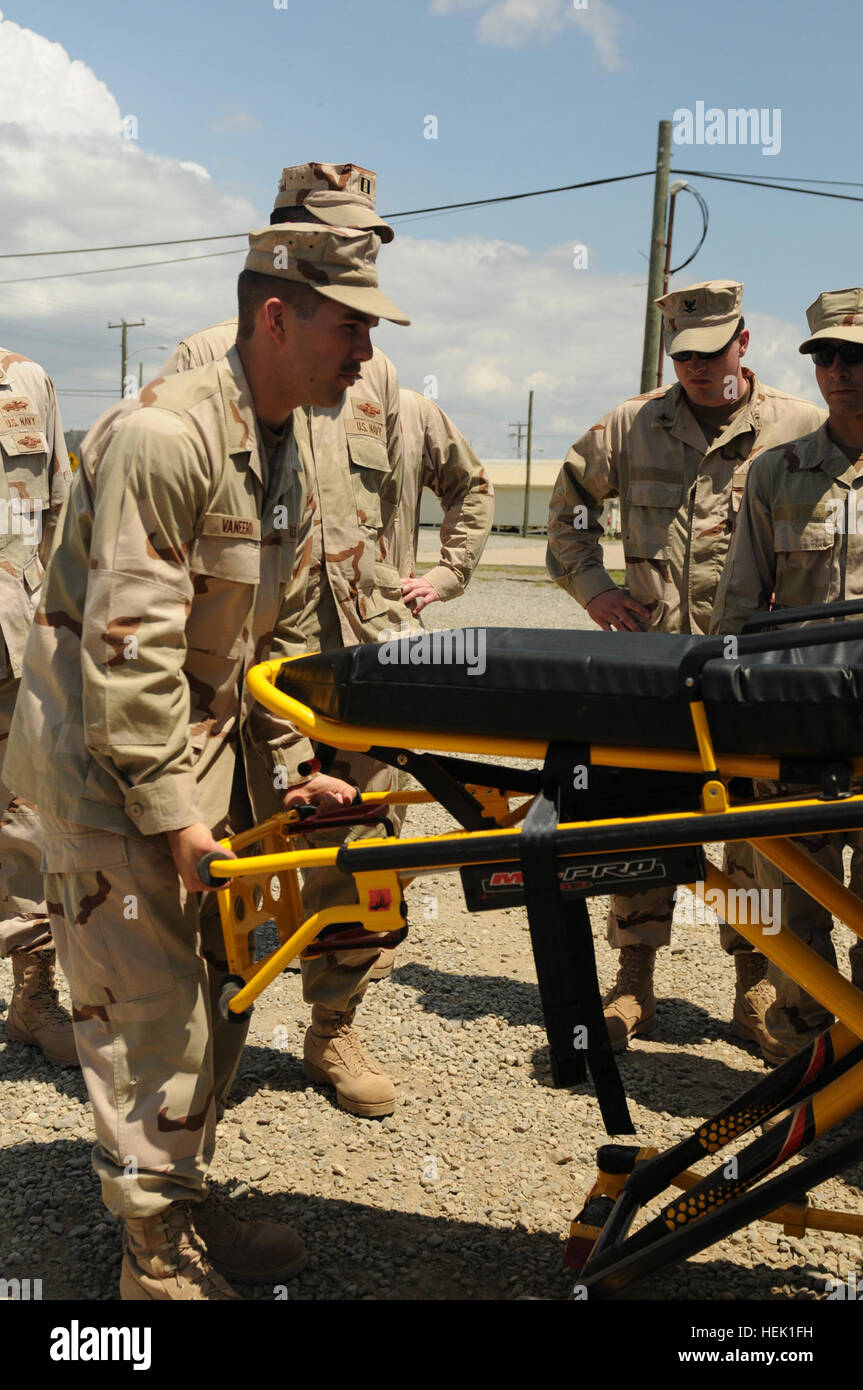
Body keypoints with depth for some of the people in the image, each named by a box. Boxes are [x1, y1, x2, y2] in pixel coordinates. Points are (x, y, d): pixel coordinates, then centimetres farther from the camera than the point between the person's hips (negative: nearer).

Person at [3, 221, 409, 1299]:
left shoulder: (280, 449, 9)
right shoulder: (166, 435, -22)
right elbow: (129, 645, -24)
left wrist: (282, 773, 11)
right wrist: (172, 810, -22)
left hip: (204, 745, 9)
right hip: (109, 762, -9)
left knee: (216, 988, 14)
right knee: (150, 1010, -3)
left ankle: (187, 1200, 31)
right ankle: (159, 1257, 13)